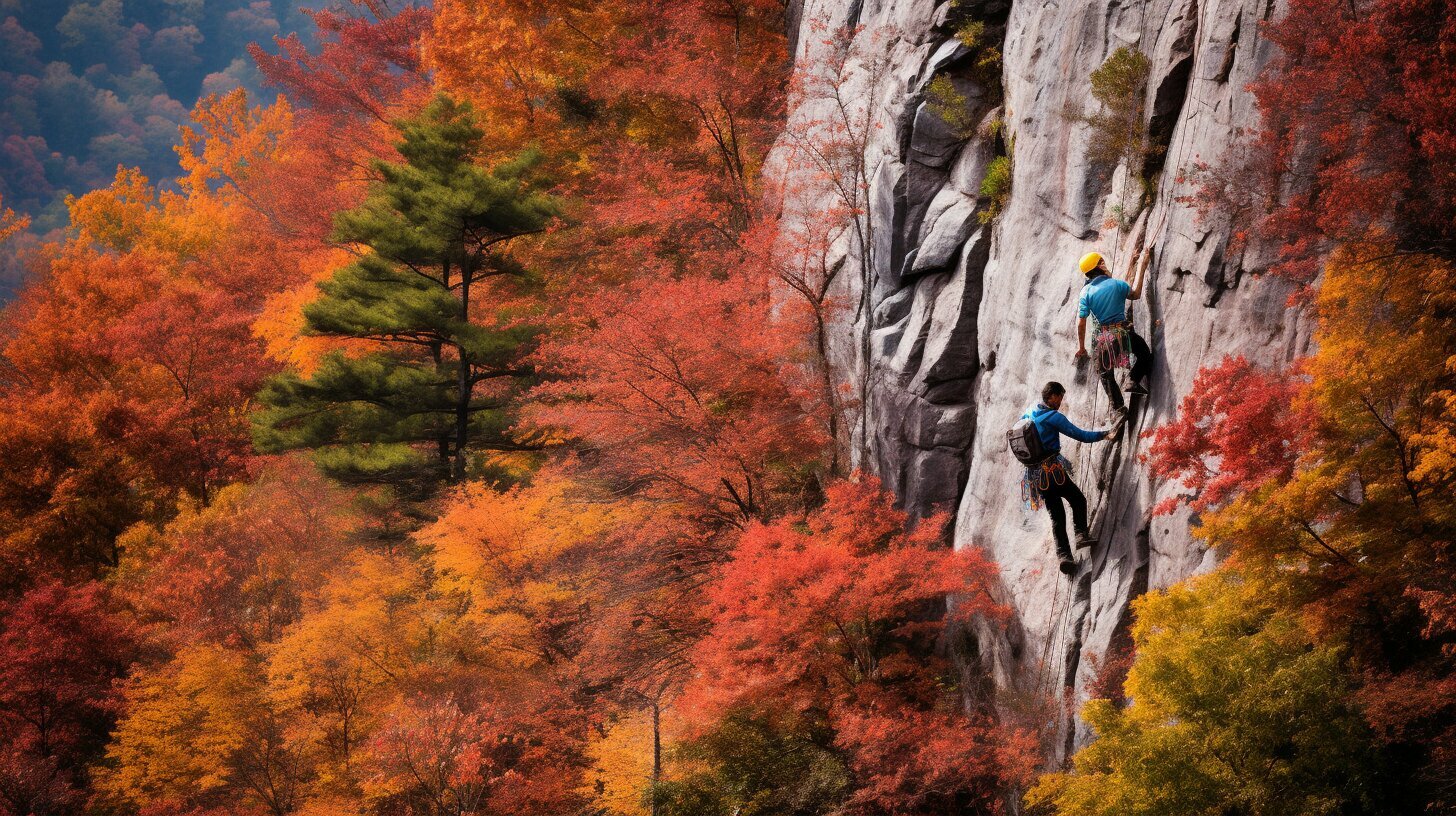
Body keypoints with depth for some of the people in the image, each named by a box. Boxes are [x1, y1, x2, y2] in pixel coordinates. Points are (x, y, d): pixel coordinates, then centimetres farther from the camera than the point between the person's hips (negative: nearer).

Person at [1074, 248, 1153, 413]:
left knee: (1106, 374, 17)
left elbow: (1081, 322, -5)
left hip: (1102, 336, 2)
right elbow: (1135, 294, 13)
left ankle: (1118, 405, 15)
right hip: (1122, 331, -2)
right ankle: (1133, 380, 6)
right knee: (1145, 354, 23)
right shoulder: (1116, 284, -8)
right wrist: (1141, 267, 19)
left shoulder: (1086, 292, -4)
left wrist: (1081, 346, 6)